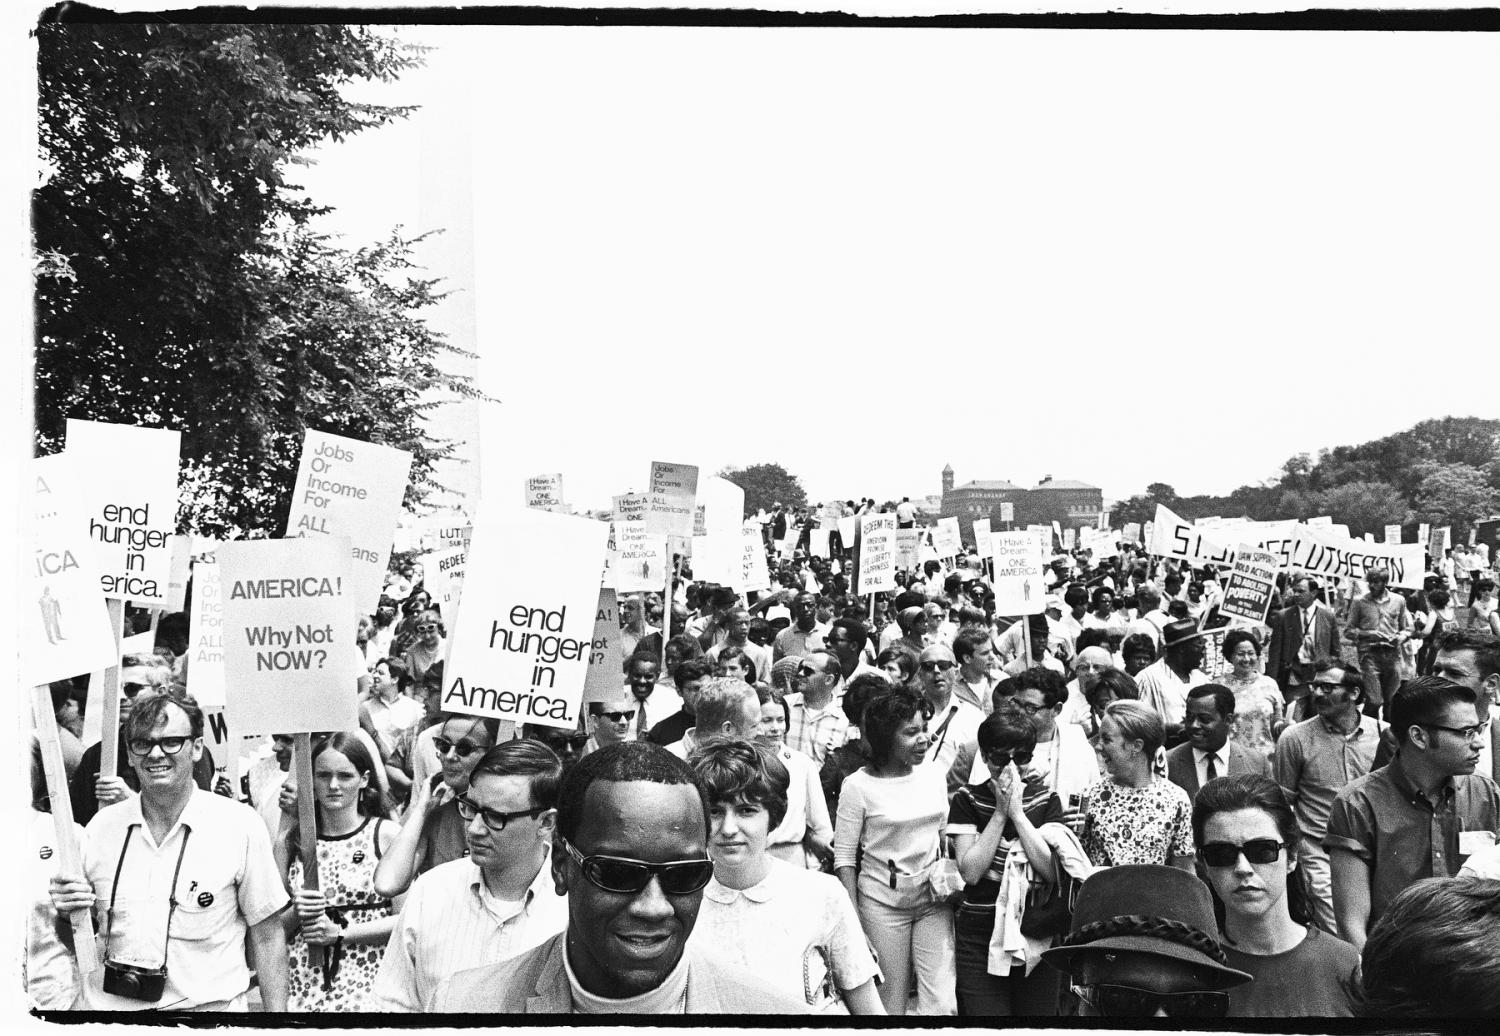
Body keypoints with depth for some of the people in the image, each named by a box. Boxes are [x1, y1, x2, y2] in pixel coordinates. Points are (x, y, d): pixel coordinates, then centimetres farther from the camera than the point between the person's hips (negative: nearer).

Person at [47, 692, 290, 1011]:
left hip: (207, 1005, -3)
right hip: (109, 1003, 3)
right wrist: (67, 911, -11)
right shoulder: (101, 826, 0)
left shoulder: (239, 825, -10)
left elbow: (266, 936, -6)